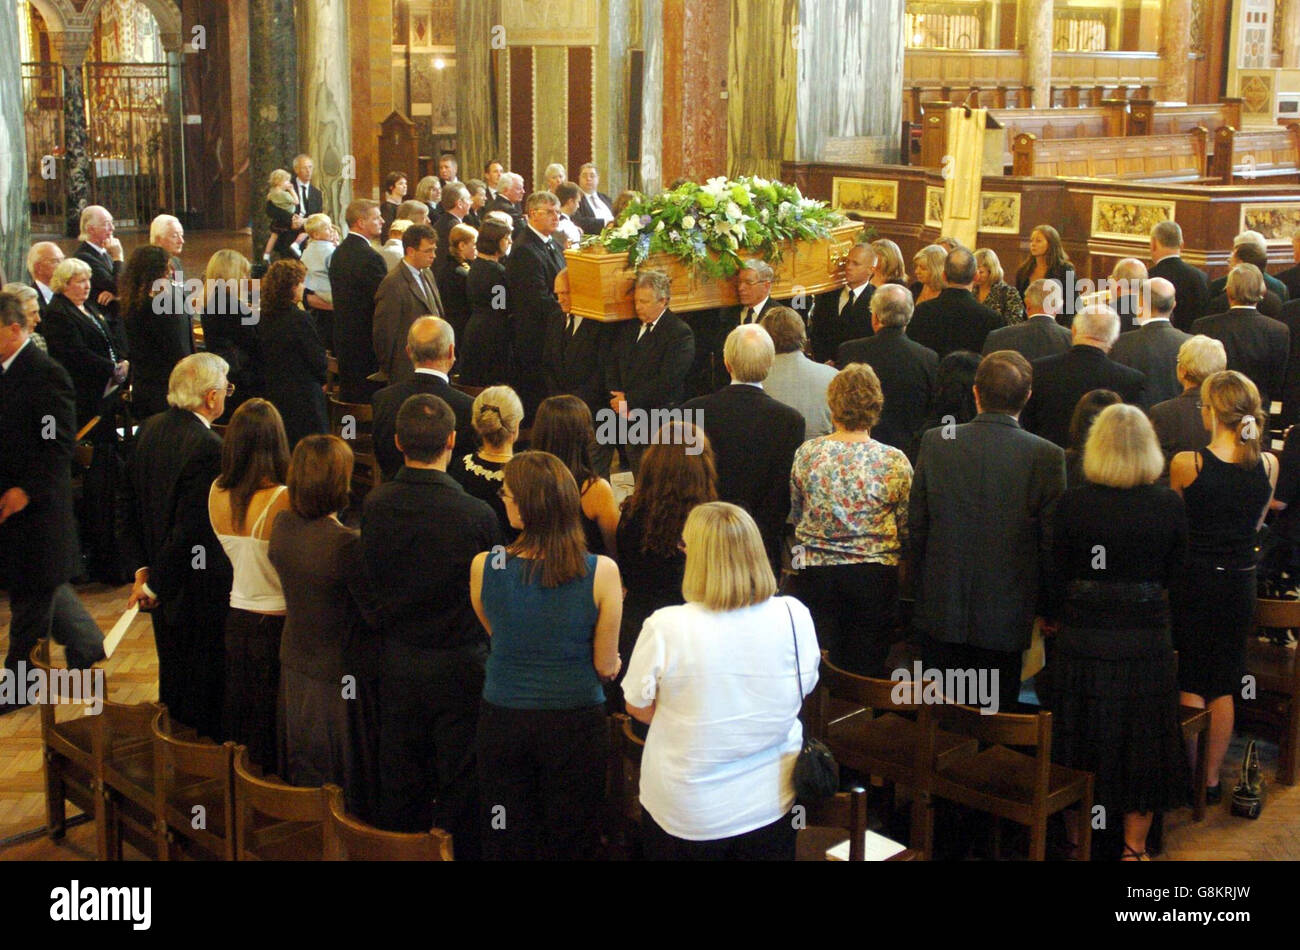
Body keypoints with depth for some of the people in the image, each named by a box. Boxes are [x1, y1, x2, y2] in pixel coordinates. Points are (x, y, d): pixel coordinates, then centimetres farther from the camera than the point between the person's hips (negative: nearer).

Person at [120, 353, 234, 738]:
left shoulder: (150, 429, -1)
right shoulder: (208, 448, -26)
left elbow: (128, 505, 4)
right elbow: (189, 530, -26)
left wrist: (142, 568, 5)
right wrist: (153, 584, -14)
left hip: (162, 580, 8)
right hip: (200, 587, -8)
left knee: (173, 667, 24)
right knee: (206, 676, 8)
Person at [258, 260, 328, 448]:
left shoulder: (265, 318, 2)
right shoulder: (299, 318, -19)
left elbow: (265, 355, 10)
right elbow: (318, 359, -15)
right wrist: (322, 378, 5)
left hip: (275, 395, 7)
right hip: (304, 396, -7)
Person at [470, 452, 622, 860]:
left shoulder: (484, 566, -13)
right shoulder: (602, 572, -17)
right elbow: (606, 666, -8)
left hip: (503, 722, 1)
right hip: (577, 724, -1)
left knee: (508, 843, 17)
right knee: (571, 842, 16)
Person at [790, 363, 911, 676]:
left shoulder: (806, 453, -4)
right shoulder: (894, 462, -10)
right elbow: (907, 531, -1)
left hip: (814, 574, 2)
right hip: (873, 578, -1)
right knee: (866, 670, 7)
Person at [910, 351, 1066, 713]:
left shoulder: (935, 443, -5)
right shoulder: (1046, 456, -11)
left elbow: (915, 527, 1)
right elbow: (1052, 543, -6)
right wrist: (1047, 609, 8)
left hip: (939, 613, 1)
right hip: (1006, 616, -1)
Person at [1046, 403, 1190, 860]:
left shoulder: (1072, 503, -10)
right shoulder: (1170, 505, -8)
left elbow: (1058, 577, -2)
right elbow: (1173, 574, 3)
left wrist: (1054, 617, 15)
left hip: (1083, 638, 0)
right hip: (1146, 639, 0)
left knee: (1084, 738, 14)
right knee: (1142, 744, 14)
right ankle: (1134, 845, 23)